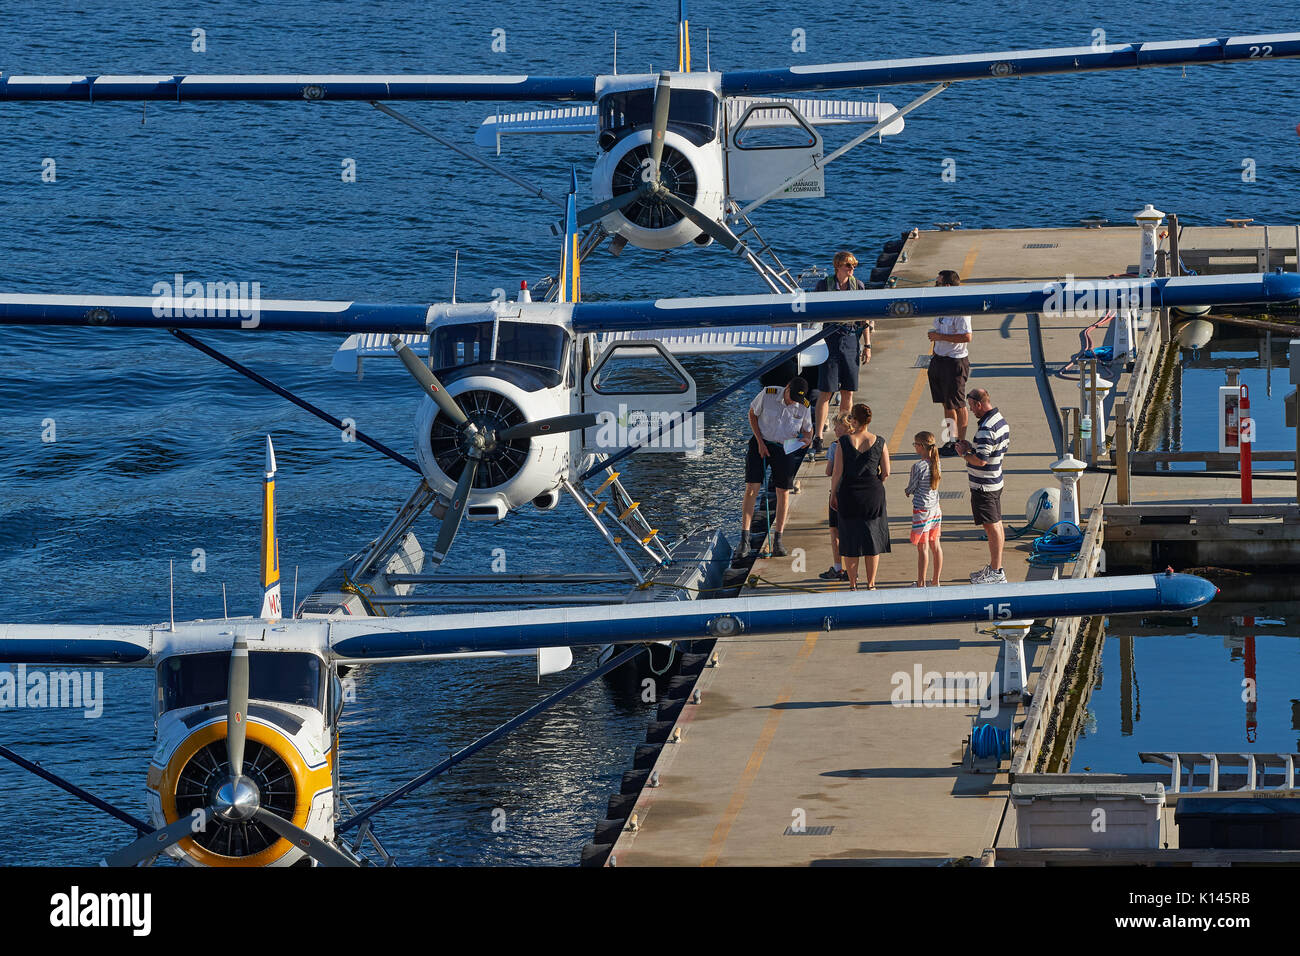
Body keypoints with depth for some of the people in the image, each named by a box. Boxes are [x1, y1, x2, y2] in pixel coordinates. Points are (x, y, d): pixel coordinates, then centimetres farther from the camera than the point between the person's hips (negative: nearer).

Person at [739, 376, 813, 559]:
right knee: (751, 489, -9)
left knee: (783, 493, 2)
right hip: (761, 443, -1)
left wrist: (807, 438, -20)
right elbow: (752, 414, -1)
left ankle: (777, 541, 14)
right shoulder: (768, 394, -14)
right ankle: (744, 540, -5)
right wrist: (760, 441, -8)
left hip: (785, 448, 1)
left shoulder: (804, 406, -9)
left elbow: (807, 429, 5)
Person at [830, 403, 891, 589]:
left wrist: (833, 495, 4)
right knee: (873, 539, 12)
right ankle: (871, 584, 14)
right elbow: (886, 473, -1)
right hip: (874, 494, 1)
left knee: (850, 541, 8)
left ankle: (853, 585, 11)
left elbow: (837, 473, -9)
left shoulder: (844, 442, -9)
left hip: (849, 494, -1)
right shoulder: (879, 442, -4)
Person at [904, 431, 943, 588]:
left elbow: (910, 489, -10)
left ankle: (921, 584, 5)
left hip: (921, 509, -7)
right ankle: (936, 581, 21)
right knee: (935, 545, 14)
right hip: (935, 508, 7)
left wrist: (908, 490, 12)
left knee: (923, 548, -1)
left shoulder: (918, 467, -19)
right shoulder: (936, 463, 1)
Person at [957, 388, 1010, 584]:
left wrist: (964, 453, -10)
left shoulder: (986, 429, -25)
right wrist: (972, 447, 12)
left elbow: (981, 460, -29)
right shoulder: (1001, 420, 7)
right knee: (997, 525, 16)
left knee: (992, 527, -5)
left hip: (984, 486, -10)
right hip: (996, 482, 10)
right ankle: (994, 566, 25)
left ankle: (997, 573, -1)